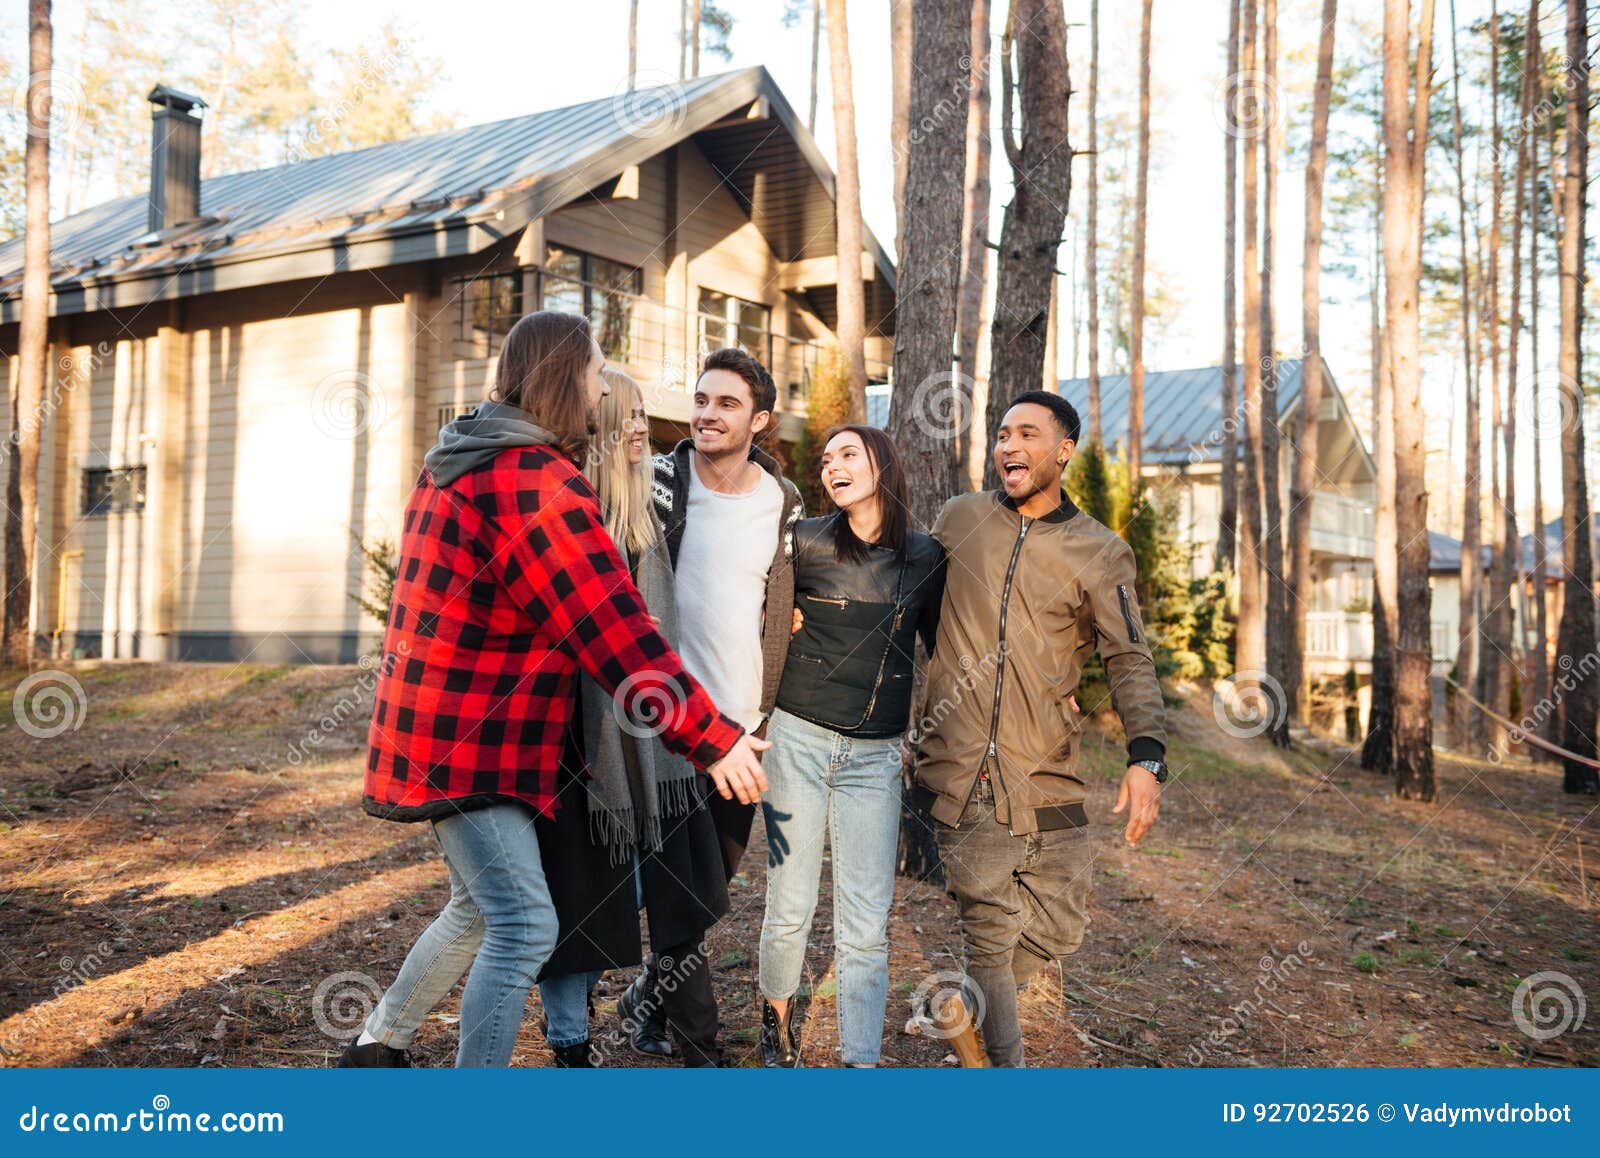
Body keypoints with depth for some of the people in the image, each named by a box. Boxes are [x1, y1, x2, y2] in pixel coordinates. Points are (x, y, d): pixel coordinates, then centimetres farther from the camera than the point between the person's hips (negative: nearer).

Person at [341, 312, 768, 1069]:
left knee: (482, 907, 22)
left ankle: (378, 1047, 35)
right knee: (525, 927, -9)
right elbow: (614, 630, -23)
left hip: (444, 730, 10)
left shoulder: (459, 459, 12)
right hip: (469, 746, -10)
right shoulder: (541, 483, -20)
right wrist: (713, 739, -20)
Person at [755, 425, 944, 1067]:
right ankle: (778, 1023, 33)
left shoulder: (925, 556, 2)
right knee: (790, 909, 6)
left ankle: (861, 1061, 11)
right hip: (799, 740, -1)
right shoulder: (805, 541, -3)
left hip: (875, 757, 1)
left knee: (866, 928, 0)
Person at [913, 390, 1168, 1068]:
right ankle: (1005, 1062, 15)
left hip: (1046, 773, 1)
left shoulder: (1101, 554, 4)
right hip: (958, 769, -1)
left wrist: (1146, 755, -16)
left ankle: (966, 1002, 32)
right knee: (990, 928, -1)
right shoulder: (958, 520, 8)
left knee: (1060, 929, 6)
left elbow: (1129, 659, -2)